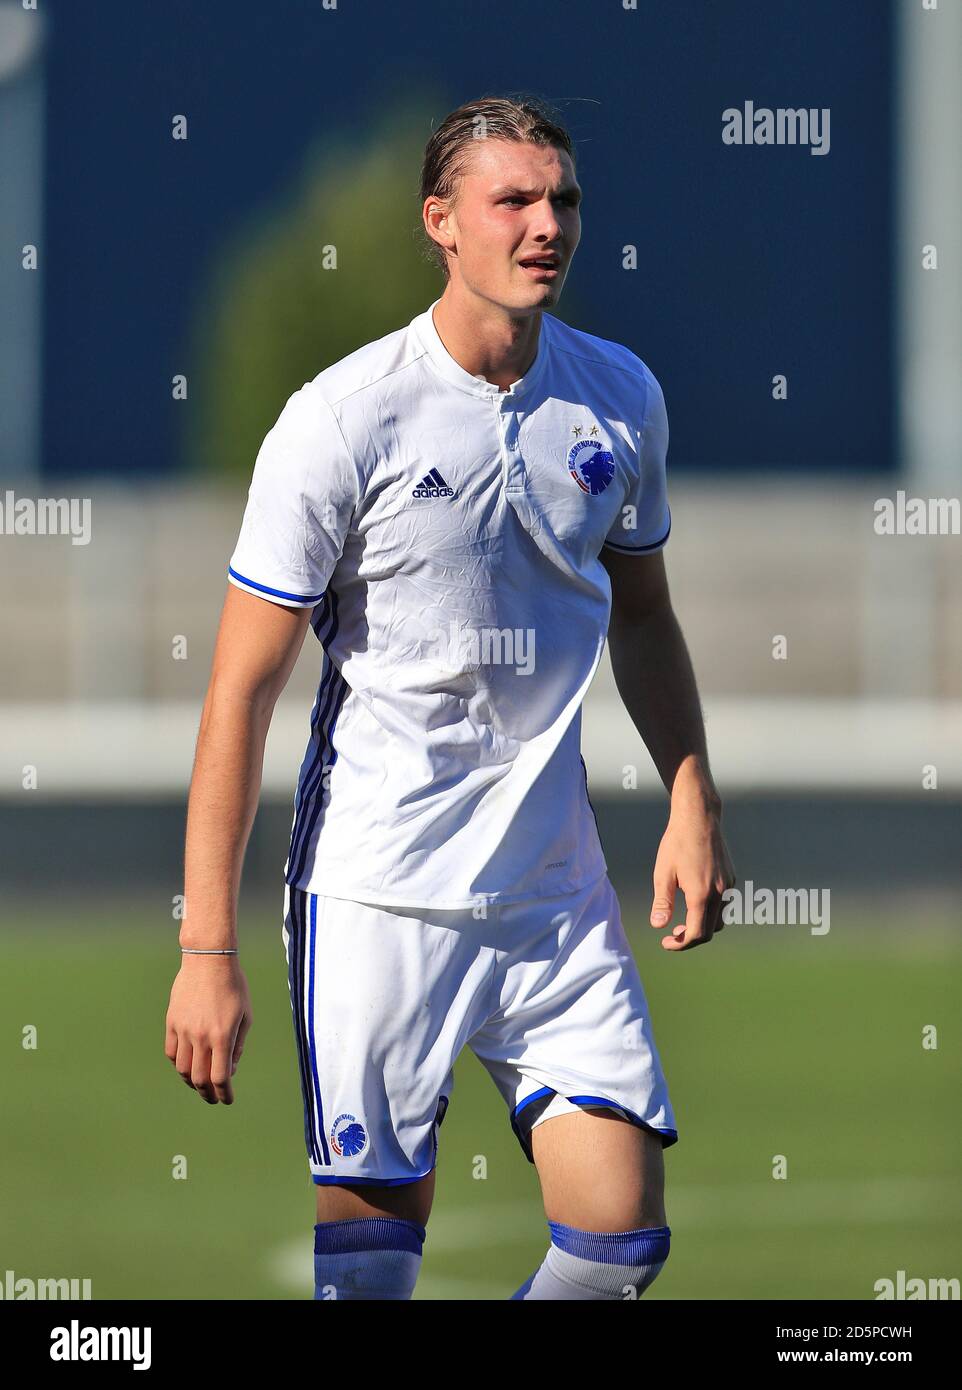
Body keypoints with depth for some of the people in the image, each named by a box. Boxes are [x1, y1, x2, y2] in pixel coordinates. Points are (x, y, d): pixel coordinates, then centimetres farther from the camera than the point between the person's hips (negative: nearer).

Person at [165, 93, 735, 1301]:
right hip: (375, 893, -4)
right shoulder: (341, 419, -10)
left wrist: (692, 805, 11)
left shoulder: (620, 397, 4)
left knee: (622, 1235, -4)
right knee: (370, 1244, -3)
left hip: (557, 888, 4)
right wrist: (206, 951, -12)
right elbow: (241, 691, -8)